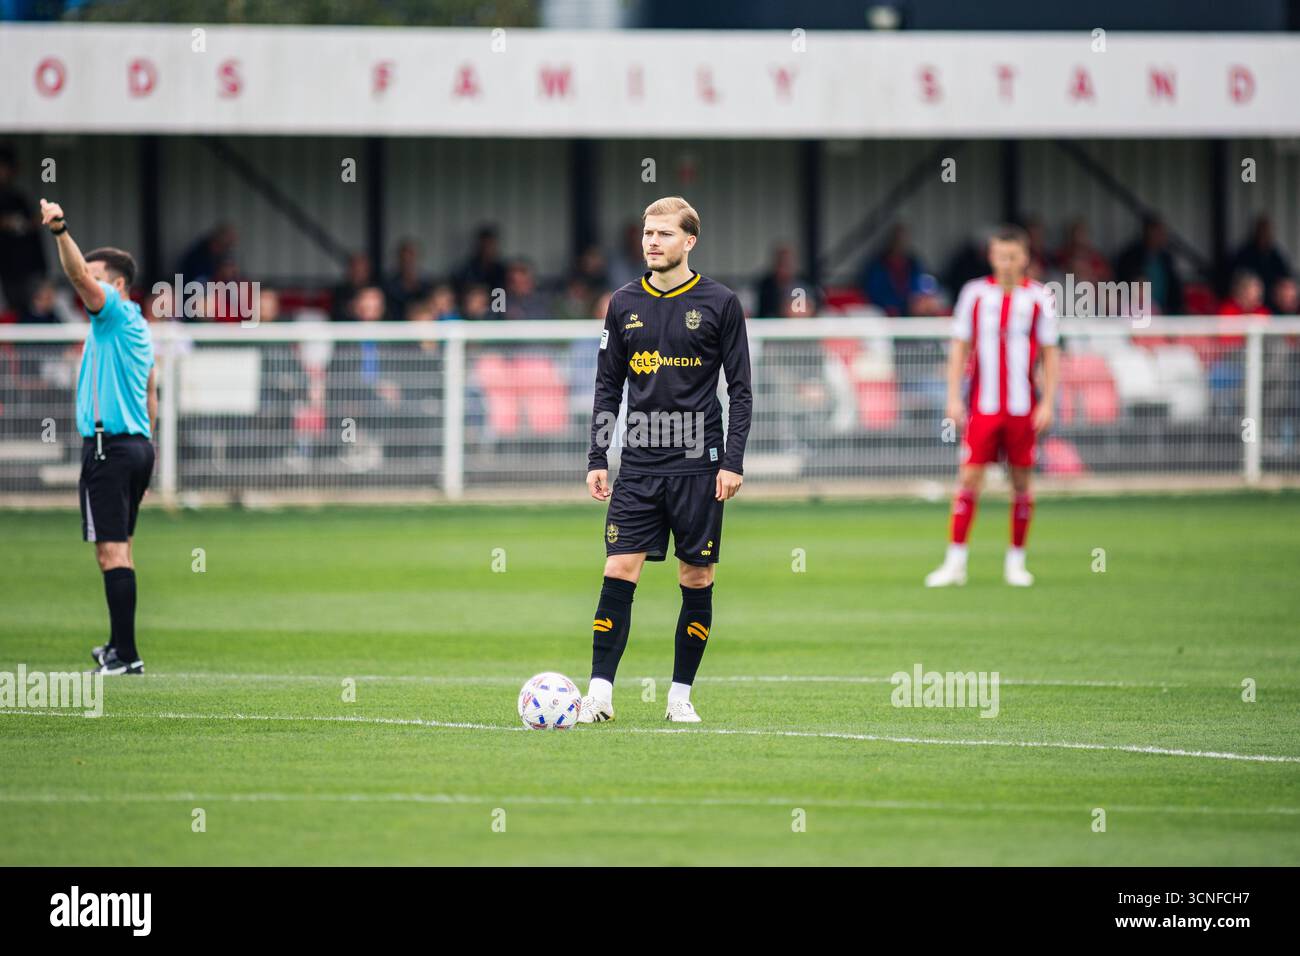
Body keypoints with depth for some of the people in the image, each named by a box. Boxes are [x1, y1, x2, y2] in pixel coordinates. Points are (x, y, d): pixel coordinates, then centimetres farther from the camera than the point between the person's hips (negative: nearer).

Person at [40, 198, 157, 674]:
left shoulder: (114, 311, -8)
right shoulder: (138, 328, 19)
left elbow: (80, 276, -27)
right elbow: (151, 397, 25)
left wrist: (61, 230, -39)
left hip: (109, 447, -10)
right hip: (138, 445, 10)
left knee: (112, 550, -11)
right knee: (119, 550, 15)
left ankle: (126, 654, -16)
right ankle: (120, 646, 19)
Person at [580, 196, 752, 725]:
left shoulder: (720, 303, 0)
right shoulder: (624, 304, 8)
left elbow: (740, 389, 1)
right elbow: (608, 387, 13)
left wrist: (733, 462, -7)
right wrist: (597, 458, 6)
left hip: (698, 464, -2)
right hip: (639, 465, 2)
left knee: (697, 579, 2)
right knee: (619, 572, -8)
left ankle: (681, 696, 12)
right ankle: (600, 692, -8)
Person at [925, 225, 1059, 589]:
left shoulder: (1038, 298, 1)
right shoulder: (974, 293, 3)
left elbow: (1049, 354, 5)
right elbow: (960, 347, 7)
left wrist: (1047, 403, -2)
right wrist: (953, 398, 1)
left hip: (1022, 406, 0)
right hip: (982, 405, 0)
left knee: (1021, 481, 4)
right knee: (969, 478, -6)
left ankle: (1016, 561, 15)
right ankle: (955, 562, -4)